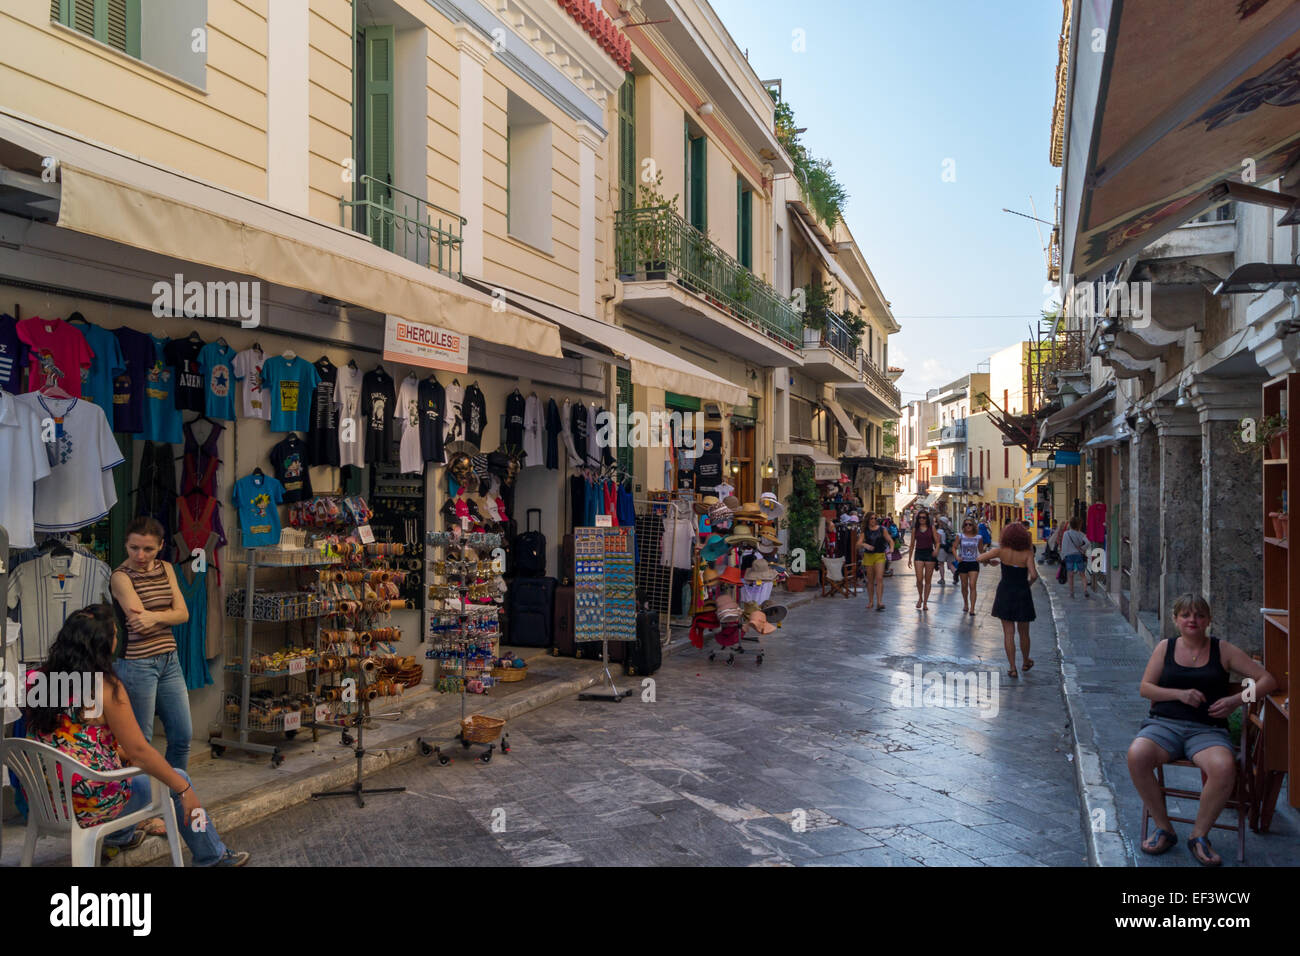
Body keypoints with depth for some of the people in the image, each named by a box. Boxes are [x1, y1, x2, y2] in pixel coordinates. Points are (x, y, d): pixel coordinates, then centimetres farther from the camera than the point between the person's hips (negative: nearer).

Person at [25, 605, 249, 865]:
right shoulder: (106, 688, -21)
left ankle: (120, 835, 46)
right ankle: (212, 856, 24)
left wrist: (122, 751, 22)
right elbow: (139, 750, -19)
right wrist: (184, 789, -10)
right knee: (178, 778, 11)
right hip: (88, 807, -8)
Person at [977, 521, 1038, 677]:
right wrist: (1028, 583, 2)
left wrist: (991, 560, 12)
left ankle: (1012, 668, 4)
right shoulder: (1027, 553, -11)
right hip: (1022, 594, 0)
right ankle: (1026, 662, 34)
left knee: (1008, 632, 5)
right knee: (1023, 632, 17)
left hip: (1005, 593, 0)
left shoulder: (1001, 551, -9)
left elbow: (979, 558, -8)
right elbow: (1033, 575, -19)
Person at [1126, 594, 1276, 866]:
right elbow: (1145, 688, 9)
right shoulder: (1165, 648, 12)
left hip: (1207, 729, -1)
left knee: (1224, 768, -35)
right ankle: (1164, 828, -10)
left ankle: (1199, 835, -10)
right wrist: (1180, 694, -9)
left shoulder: (1223, 651, 10)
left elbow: (1268, 680, 8)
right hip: (1164, 723, 1)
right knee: (1137, 755, -32)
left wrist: (1236, 700, -8)